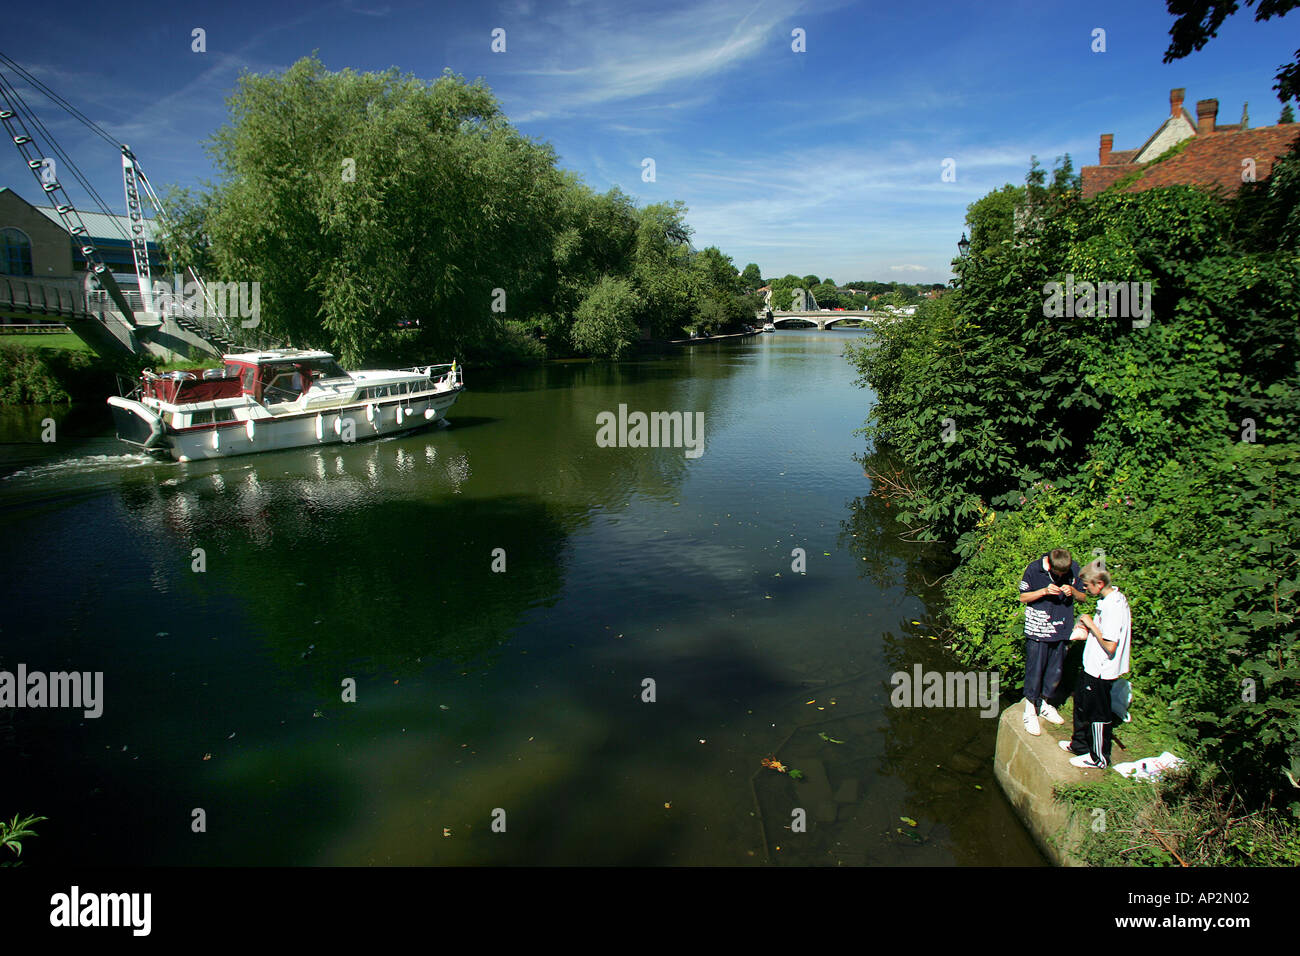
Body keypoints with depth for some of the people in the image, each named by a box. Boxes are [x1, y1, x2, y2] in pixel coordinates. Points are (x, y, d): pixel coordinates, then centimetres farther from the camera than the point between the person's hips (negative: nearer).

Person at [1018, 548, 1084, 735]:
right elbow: (1023, 597, -4)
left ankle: (1044, 705, 34)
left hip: (1061, 628, 4)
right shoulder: (1034, 570, -13)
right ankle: (1030, 711, 15)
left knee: (1056, 670, 14)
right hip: (1037, 629, -3)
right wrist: (1044, 591, -19)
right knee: (1035, 670, 1)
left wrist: (1073, 591, -15)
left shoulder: (1074, 569, -4)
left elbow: (1082, 596, 7)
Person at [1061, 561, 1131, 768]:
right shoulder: (1113, 597, 3)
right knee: (1082, 705, 23)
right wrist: (1087, 634, 7)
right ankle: (1080, 744, 41)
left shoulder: (1113, 606, -28)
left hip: (1101, 672, -10)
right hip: (1093, 666, 10)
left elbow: (1110, 646, -28)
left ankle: (1099, 757, 24)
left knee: (1097, 713, 7)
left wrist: (1091, 624, -20)